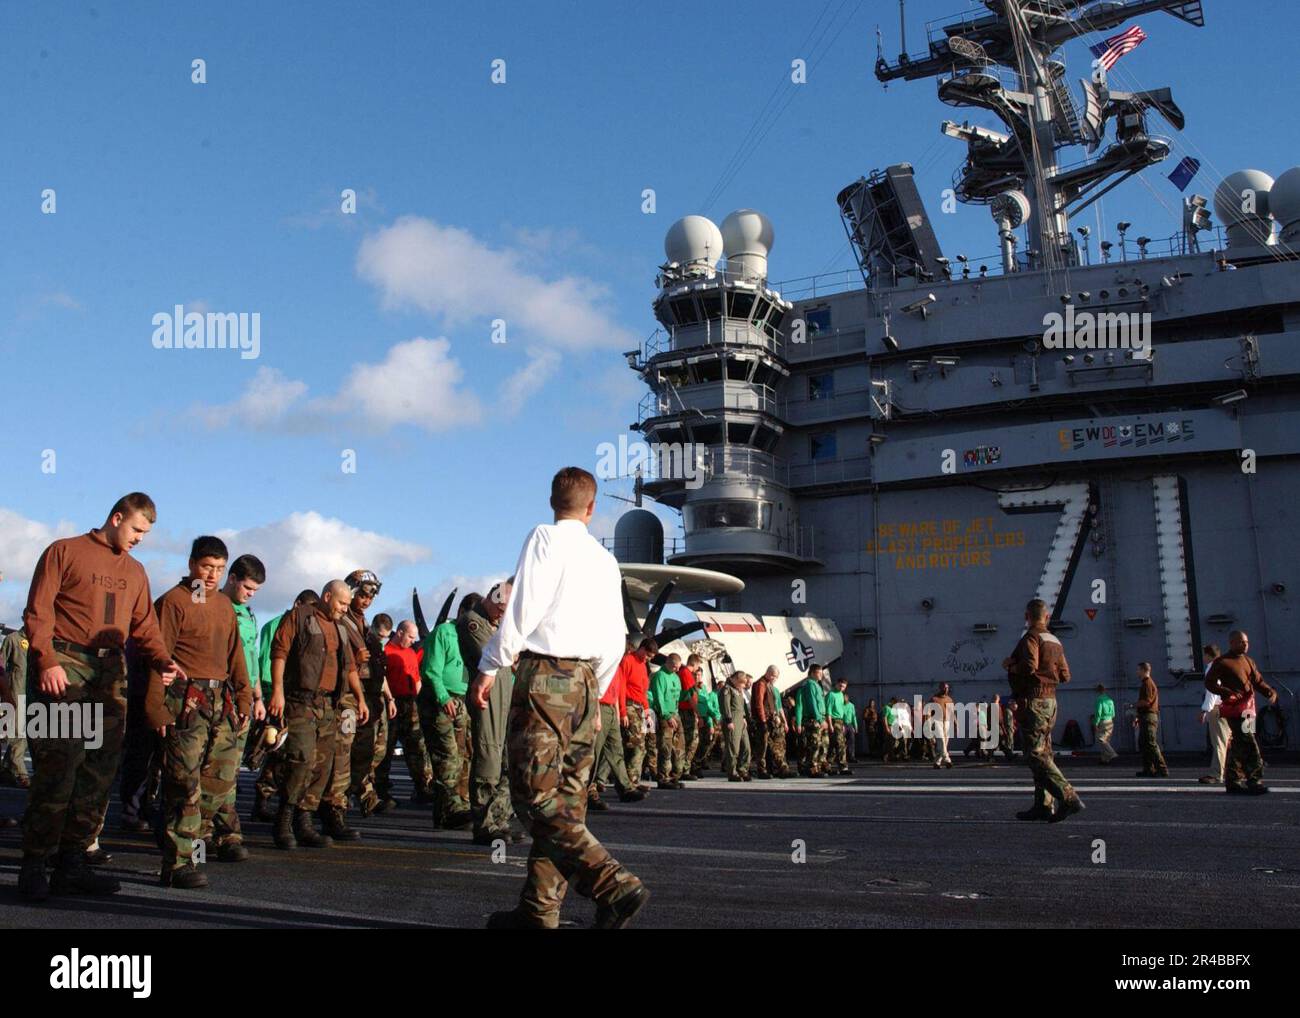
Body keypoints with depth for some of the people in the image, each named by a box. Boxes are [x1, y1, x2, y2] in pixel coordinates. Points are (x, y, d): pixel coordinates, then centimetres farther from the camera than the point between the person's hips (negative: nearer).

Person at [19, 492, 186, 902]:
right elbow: (38, 612, -5)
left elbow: (144, 626, 15)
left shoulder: (135, 571, 20)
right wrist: (46, 662, -16)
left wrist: (163, 660, -4)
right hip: (64, 665, -6)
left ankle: (73, 861, 12)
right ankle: (34, 865, -5)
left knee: (100, 768, 4)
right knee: (58, 763, -12)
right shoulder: (65, 552, 3)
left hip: (111, 671, 6)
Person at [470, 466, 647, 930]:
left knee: (536, 794, -9)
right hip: (586, 678, 7)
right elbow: (616, 639, 17)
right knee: (565, 797, 7)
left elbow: (522, 608, -11)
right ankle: (539, 908, 10)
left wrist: (489, 667, -5)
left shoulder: (545, 537, -2)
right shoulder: (606, 559, 17)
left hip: (544, 673, -7)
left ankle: (613, 885, -19)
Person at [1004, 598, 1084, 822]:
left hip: (1034, 700, -9)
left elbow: (1029, 667, -25)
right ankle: (1043, 805, 12)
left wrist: (1009, 665, -7)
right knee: (1044, 752, 12)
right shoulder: (1055, 641, 15)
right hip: (1051, 700, 9)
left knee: (1037, 755, -10)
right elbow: (1065, 675, 14)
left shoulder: (1031, 638, -10)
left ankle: (1068, 798, -19)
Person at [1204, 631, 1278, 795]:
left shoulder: (1248, 661, 18)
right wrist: (1228, 692, -22)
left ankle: (1232, 781, 18)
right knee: (1248, 744, -15)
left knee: (1237, 745, 12)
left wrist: (1270, 691, -1)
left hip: (1248, 707, 8)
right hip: (1234, 708, -8)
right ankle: (1254, 781, -14)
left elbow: (1258, 681, 19)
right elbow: (1209, 683, -8)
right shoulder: (1222, 662, -5)